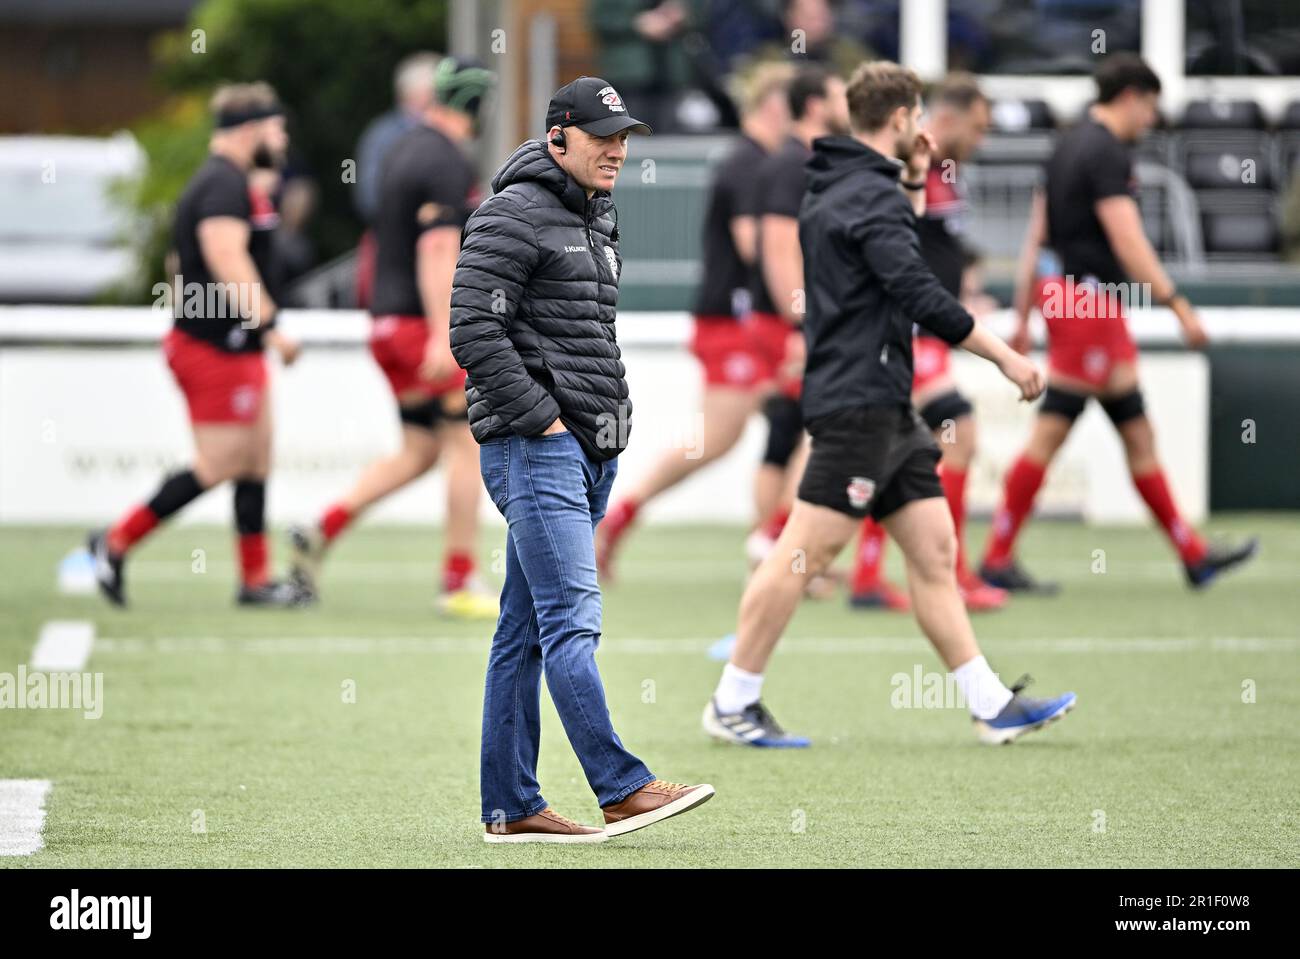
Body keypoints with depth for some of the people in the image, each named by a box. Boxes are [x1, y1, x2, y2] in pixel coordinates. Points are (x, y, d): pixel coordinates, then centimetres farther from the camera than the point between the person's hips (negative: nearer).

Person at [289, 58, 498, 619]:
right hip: (424, 322, -9)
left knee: (418, 451, 13)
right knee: (468, 445, -3)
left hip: (389, 321, 9)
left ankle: (320, 533, 4)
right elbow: (437, 251, -22)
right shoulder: (447, 162, -14)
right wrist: (443, 336, -26)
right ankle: (459, 583, -4)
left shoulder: (403, 151, 15)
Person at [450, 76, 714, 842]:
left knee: (526, 630, 9)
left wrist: (614, 418, 17)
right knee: (573, 617, -14)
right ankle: (623, 789, -20)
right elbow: (474, 332, -16)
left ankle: (510, 807, 9)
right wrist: (543, 418, -16)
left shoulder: (598, 219, 20)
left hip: (590, 451, 9)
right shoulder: (514, 216, -9)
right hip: (534, 447, -9)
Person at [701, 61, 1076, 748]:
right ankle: (732, 703, -2)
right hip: (859, 401, -10)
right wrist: (1003, 355, -17)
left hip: (887, 408, 10)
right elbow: (919, 295, -22)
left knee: (934, 551, 7)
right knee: (806, 551, -7)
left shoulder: (835, 189, 16)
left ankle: (992, 707, 7)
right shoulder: (872, 194, -14)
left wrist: (913, 183, 23)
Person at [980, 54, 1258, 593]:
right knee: (1050, 432, -7)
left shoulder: (1068, 147, 17)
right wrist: (1178, 305, -19)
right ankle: (998, 559, -6)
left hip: (1066, 299, 10)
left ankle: (1193, 554, 15)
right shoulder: (1107, 152, -13)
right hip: (1091, 300, -10)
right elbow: (1128, 242, -20)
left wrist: (1024, 316, 20)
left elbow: (1036, 237, 18)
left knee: (1138, 435, 12)